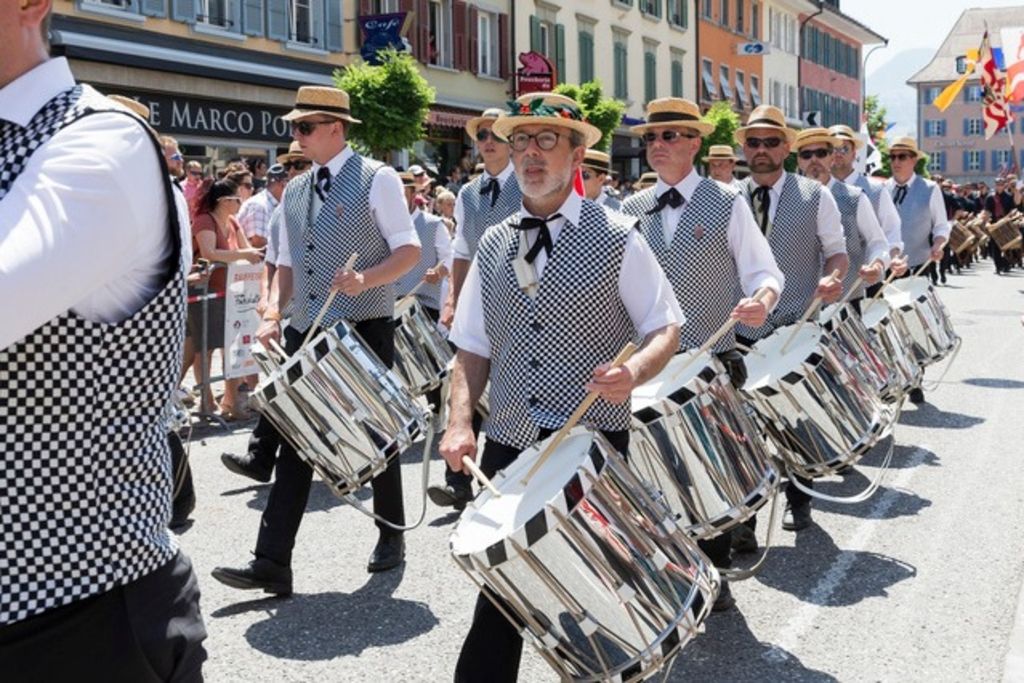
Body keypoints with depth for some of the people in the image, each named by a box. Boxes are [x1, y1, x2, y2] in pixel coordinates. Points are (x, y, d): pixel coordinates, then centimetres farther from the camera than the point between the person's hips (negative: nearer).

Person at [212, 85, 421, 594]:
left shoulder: (376, 179, -4)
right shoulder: (293, 192, 14)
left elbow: (409, 250, -7)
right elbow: (287, 264, 17)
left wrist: (366, 279, -24)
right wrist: (273, 314, 1)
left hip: (365, 329, -5)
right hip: (306, 332, 5)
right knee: (294, 444, 0)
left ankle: (391, 539, 29)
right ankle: (271, 564, 0)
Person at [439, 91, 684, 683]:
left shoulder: (617, 238, -3)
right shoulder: (493, 245, 9)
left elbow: (668, 330, 0)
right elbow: (474, 348, 13)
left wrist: (634, 371, -21)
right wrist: (461, 421, -3)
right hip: (508, 447, 3)